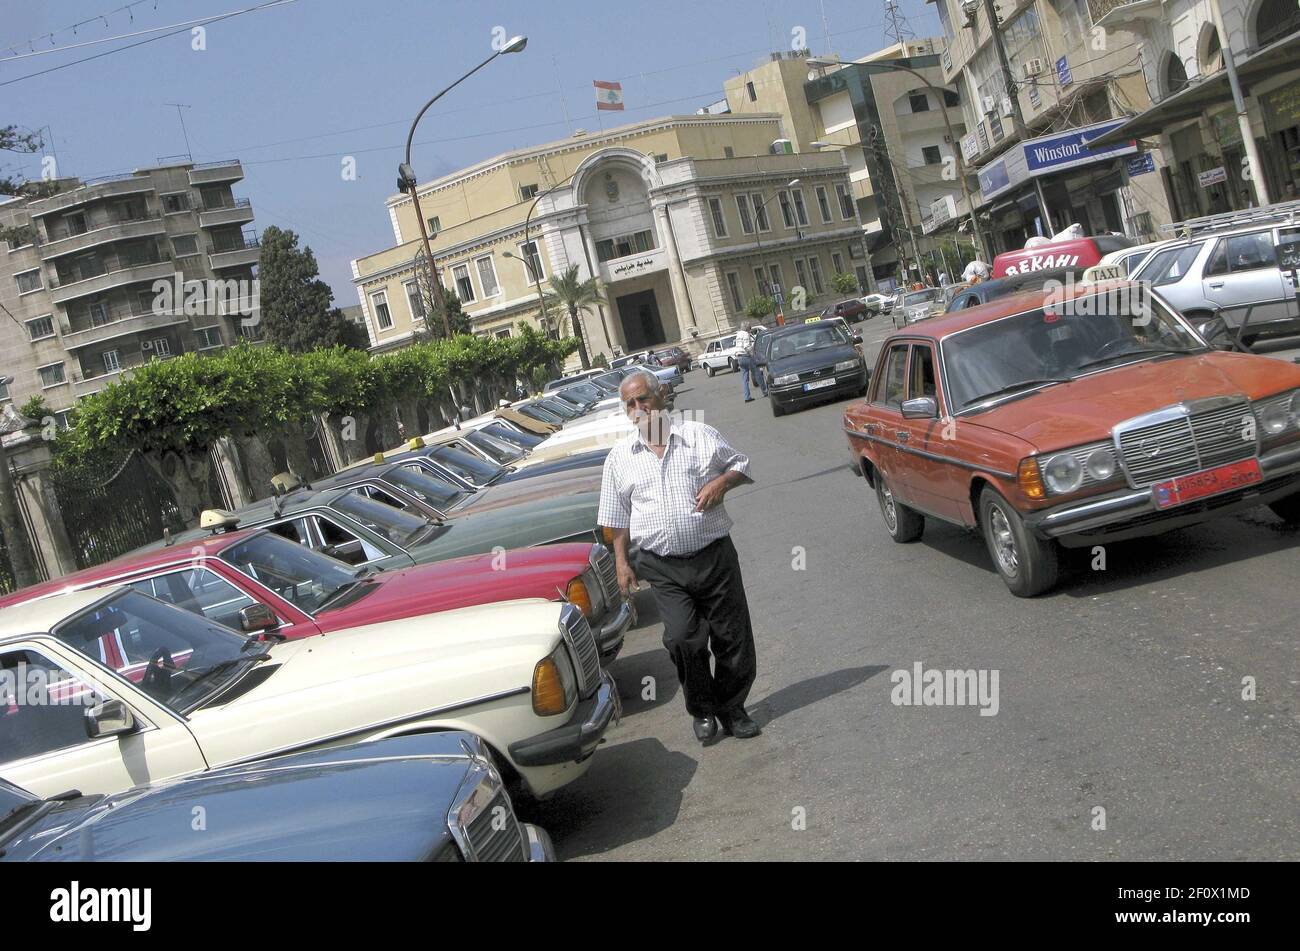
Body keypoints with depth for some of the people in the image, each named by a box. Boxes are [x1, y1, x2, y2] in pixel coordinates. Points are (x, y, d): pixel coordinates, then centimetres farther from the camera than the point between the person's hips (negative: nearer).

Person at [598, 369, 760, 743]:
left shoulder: (700, 436, 3)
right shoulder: (620, 456, 7)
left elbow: (741, 464, 13)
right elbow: (618, 517, 12)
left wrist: (723, 481, -8)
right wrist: (622, 563, 6)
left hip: (715, 555, 0)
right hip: (663, 567, 0)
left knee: (733, 637, 4)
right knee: (683, 638, -14)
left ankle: (731, 708, 24)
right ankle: (702, 710, 8)